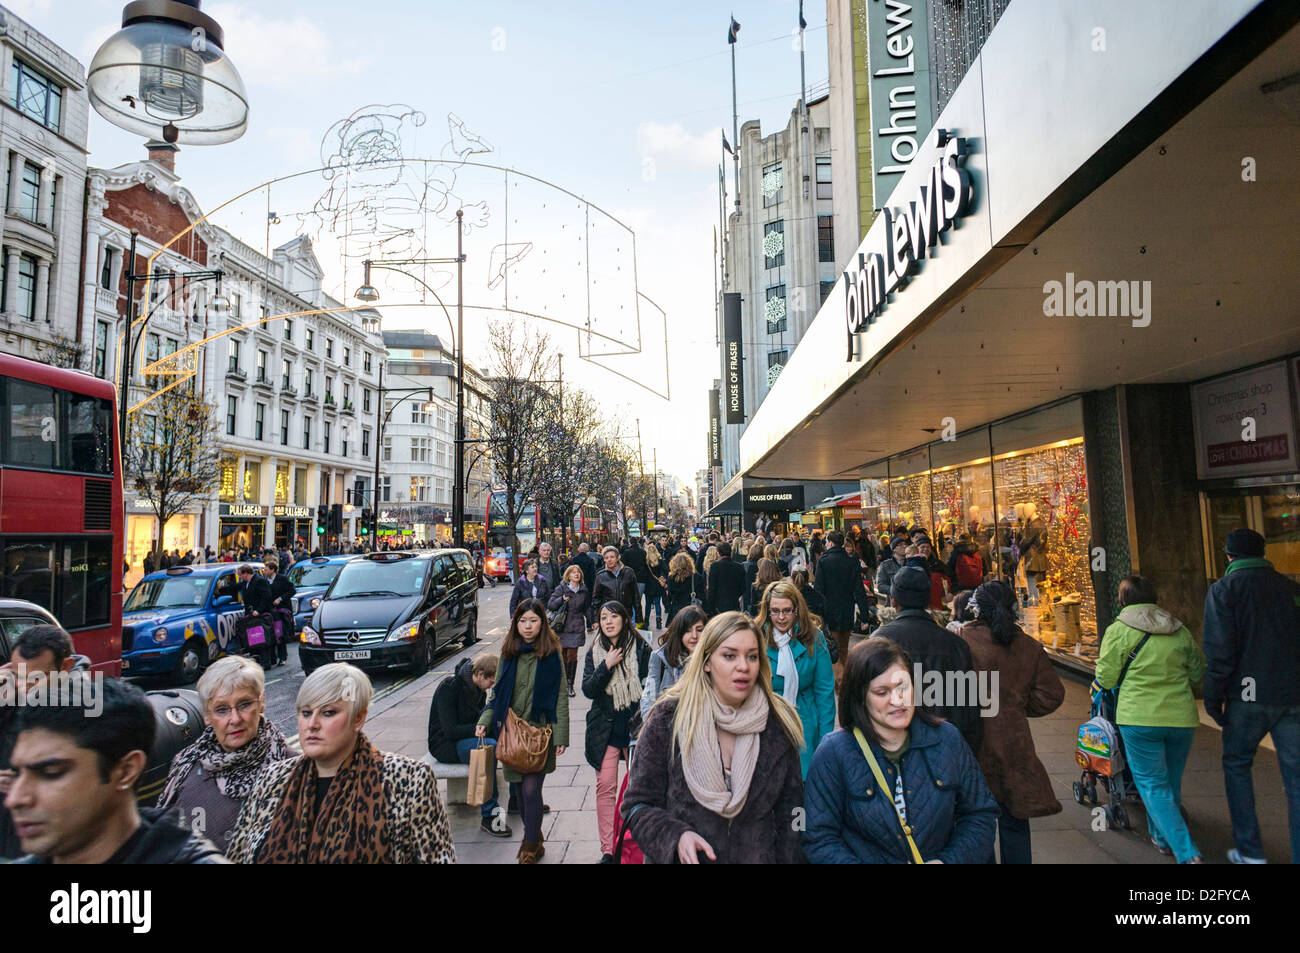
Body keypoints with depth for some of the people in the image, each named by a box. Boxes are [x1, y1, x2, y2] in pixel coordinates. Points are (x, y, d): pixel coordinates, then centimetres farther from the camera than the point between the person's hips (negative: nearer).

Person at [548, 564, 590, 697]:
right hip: (561, 627, -1)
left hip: (576, 628, 1)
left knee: (572, 656, -2)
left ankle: (570, 684, 6)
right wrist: (562, 599, -20)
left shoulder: (584, 591, 9)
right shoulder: (561, 588, -1)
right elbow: (550, 605, -5)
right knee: (562, 655, 1)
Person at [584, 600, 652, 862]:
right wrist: (607, 665, -17)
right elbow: (588, 689, -4)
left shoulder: (640, 648, -4)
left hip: (635, 725, -1)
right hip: (605, 728, 2)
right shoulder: (595, 652, 3)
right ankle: (607, 849, 10)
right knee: (605, 786, 0)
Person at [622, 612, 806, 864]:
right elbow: (638, 805, -9)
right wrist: (676, 837, -24)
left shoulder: (780, 723, -6)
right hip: (685, 860, -1)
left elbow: (789, 814, 1)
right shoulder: (668, 718, -13)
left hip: (758, 855, 2)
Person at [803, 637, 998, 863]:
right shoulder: (833, 755, -8)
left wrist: (949, 860, -5)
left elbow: (981, 815, 9)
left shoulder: (948, 740, 2)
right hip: (865, 858, -2)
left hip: (940, 856, 3)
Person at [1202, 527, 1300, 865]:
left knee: (1237, 764, 13)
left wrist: (1213, 698, -4)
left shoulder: (1224, 589, -5)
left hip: (1247, 697, -4)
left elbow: (1220, 650, -12)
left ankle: (1249, 850, 14)